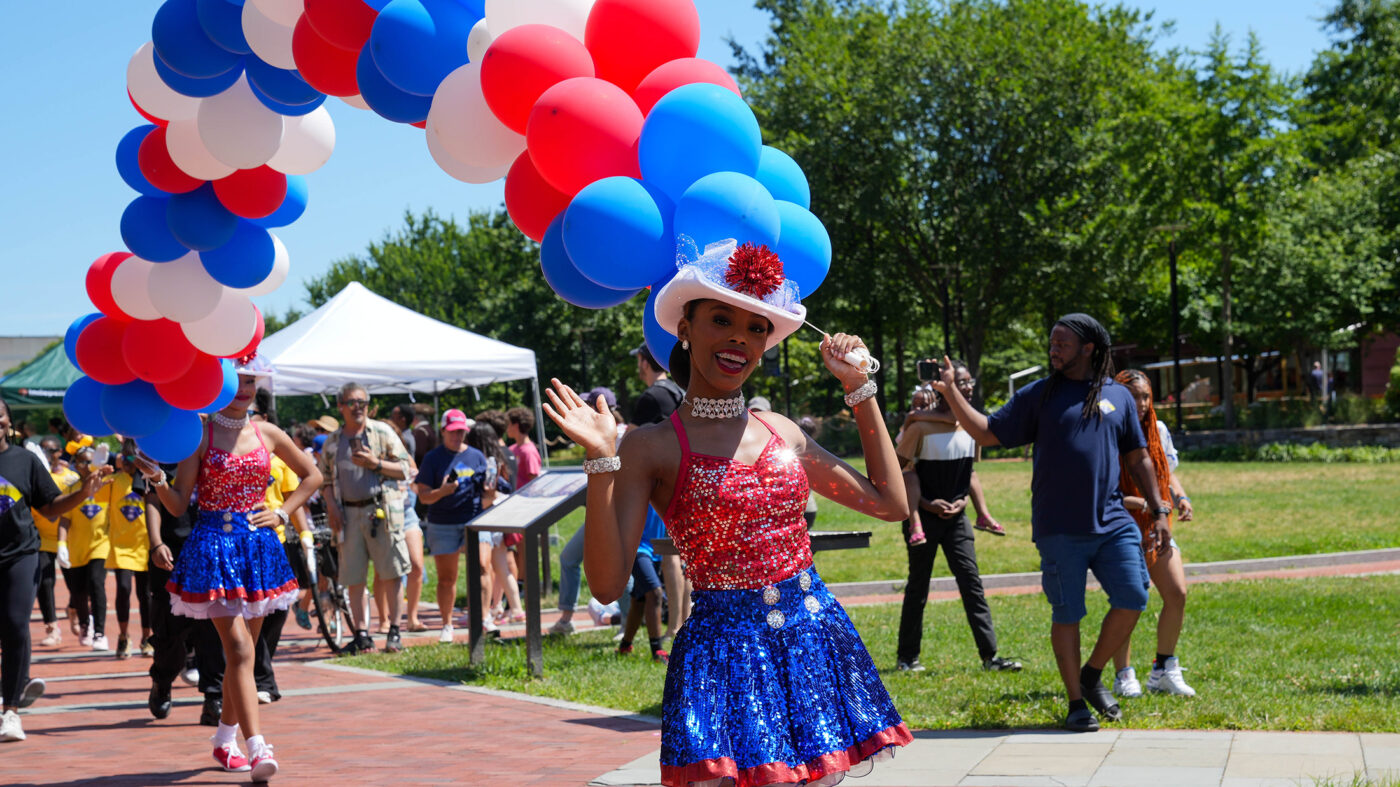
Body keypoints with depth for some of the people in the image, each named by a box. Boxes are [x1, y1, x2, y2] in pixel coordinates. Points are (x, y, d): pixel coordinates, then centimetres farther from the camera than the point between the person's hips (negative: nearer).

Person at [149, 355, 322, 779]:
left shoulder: (267, 434, 7)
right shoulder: (200, 434, -3)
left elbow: (312, 475, 21)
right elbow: (179, 504, -6)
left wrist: (282, 513, 9)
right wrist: (158, 481, -25)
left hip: (257, 544, 4)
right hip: (214, 543, -4)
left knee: (242, 653, 11)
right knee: (239, 650, -13)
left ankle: (225, 741, 27)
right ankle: (258, 748, -19)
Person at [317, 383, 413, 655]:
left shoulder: (382, 432, 5)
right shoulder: (332, 441, 14)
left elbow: (404, 469, 2)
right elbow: (325, 479, 17)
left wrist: (376, 464, -12)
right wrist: (331, 506, 2)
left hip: (382, 511, -3)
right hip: (349, 514, 3)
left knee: (390, 574, -4)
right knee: (354, 578, 2)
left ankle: (394, 631, 4)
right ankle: (362, 634, 9)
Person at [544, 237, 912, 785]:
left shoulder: (781, 432, 10)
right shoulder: (652, 447, -3)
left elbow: (891, 503, 14)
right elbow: (607, 584, -11)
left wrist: (860, 388, 14)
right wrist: (601, 462, -20)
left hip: (815, 637, 5)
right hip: (725, 651, -4)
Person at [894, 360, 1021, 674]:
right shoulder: (921, 426, -13)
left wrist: (964, 500, 0)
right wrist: (926, 505, -14)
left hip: (956, 516, 5)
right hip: (924, 517, -5)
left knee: (972, 583, -1)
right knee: (918, 586, 4)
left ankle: (989, 655, 0)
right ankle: (906, 656, 16)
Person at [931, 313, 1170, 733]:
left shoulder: (1118, 396, 11)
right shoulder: (1038, 395, 6)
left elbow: (1138, 459, 16)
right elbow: (987, 432, 1)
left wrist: (1159, 512, 11)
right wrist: (951, 392, -10)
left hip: (1113, 522, 2)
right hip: (1059, 528, -2)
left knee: (1132, 599, -8)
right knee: (1067, 614, 2)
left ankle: (1092, 673, 16)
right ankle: (1076, 702, 14)